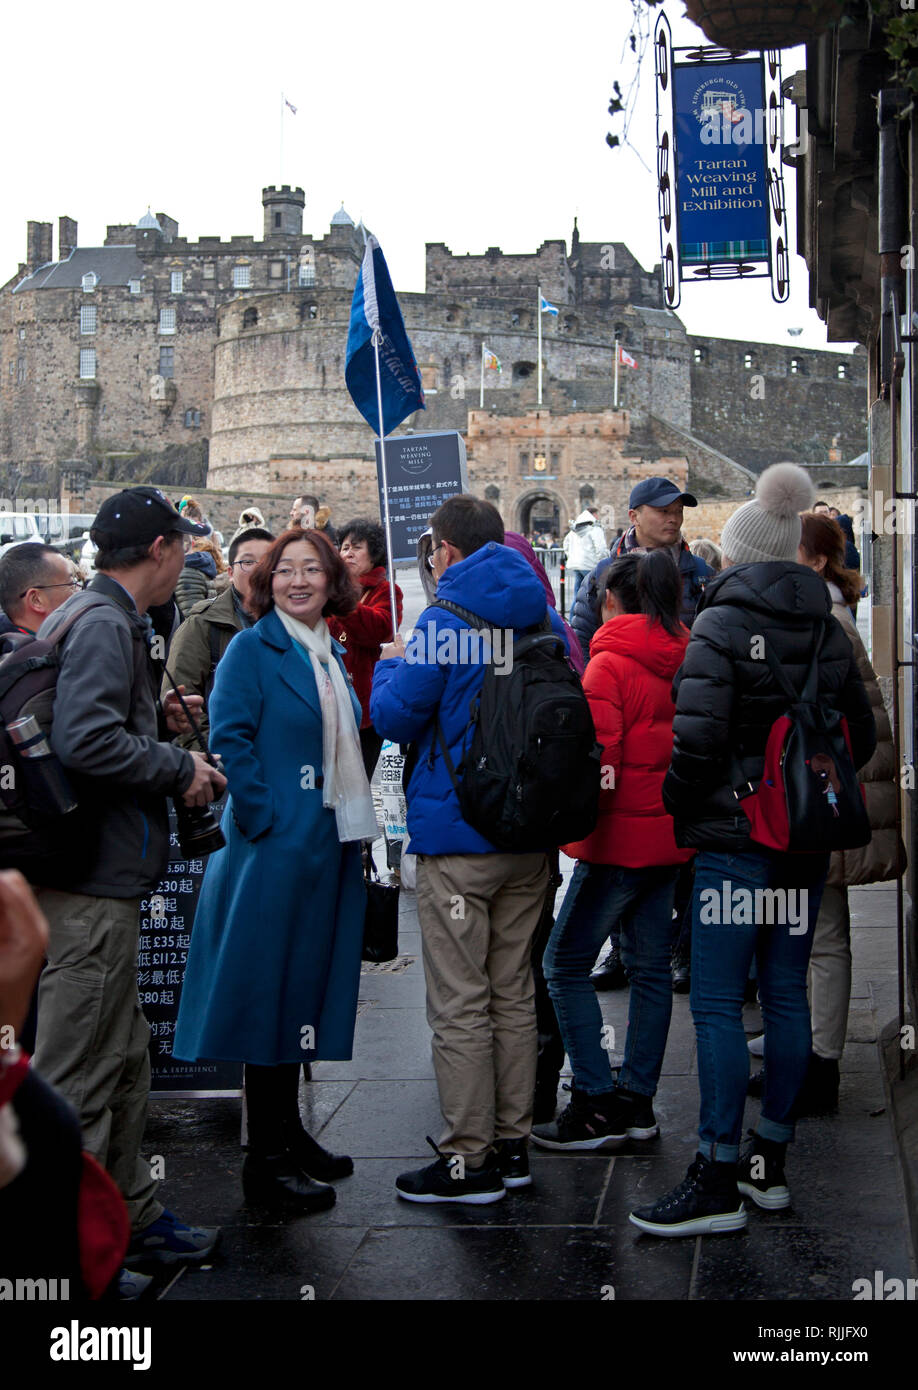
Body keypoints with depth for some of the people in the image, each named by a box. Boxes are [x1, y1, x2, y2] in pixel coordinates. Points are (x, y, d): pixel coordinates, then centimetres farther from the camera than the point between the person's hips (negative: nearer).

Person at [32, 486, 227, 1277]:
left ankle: (131, 1217, 30)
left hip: (102, 880, 11)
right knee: (78, 1074, -3)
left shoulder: (105, 620, 17)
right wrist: (179, 768, -15)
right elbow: (86, 742, -27)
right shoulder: (104, 625, -15)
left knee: (124, 1059, 19)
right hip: (93, 885, -11)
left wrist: (157, 721, 12)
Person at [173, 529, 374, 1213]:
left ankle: (290, 1132, 25)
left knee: (308, 987, 14)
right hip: (277, 846, -8)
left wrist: (355, 817, 12)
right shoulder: (251, 650, -7)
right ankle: (265, 1160, 4)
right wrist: (264, 818, -18)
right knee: (272, 991, -3)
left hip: (330, 843, 8)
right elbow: (231, 738, -14)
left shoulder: (333, 655, 14)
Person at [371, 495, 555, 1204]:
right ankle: (512, 1144, 22)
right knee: (514, 993, 15)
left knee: (460, 1004, -1)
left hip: (459, 834, -7)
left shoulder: (445, 621, -12)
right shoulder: (542, 618, 7)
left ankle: (468, 1159, 3)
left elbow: (396, 716, -10)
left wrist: (390, 664, 9)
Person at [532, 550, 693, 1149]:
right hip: (672, 834, 8)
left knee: (566, 963, 1)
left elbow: (595, 756, -16)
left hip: (621, 836, -8)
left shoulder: (610, 663, -13)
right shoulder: (684, 659, 7)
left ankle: (598, 1104, -1)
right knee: (651, 966, 11)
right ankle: (638, 1101, 17)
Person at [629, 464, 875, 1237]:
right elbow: (862, 734, 14)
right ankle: (770, 1163, 21)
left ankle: (719, 1182, -3)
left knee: (717, 1003, -4)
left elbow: (697, 738, -18)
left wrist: (676, 807, -4)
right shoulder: (827, 629, 9)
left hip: (734, 835, -7)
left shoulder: (721, 625, -10)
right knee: (786, 994, 12)